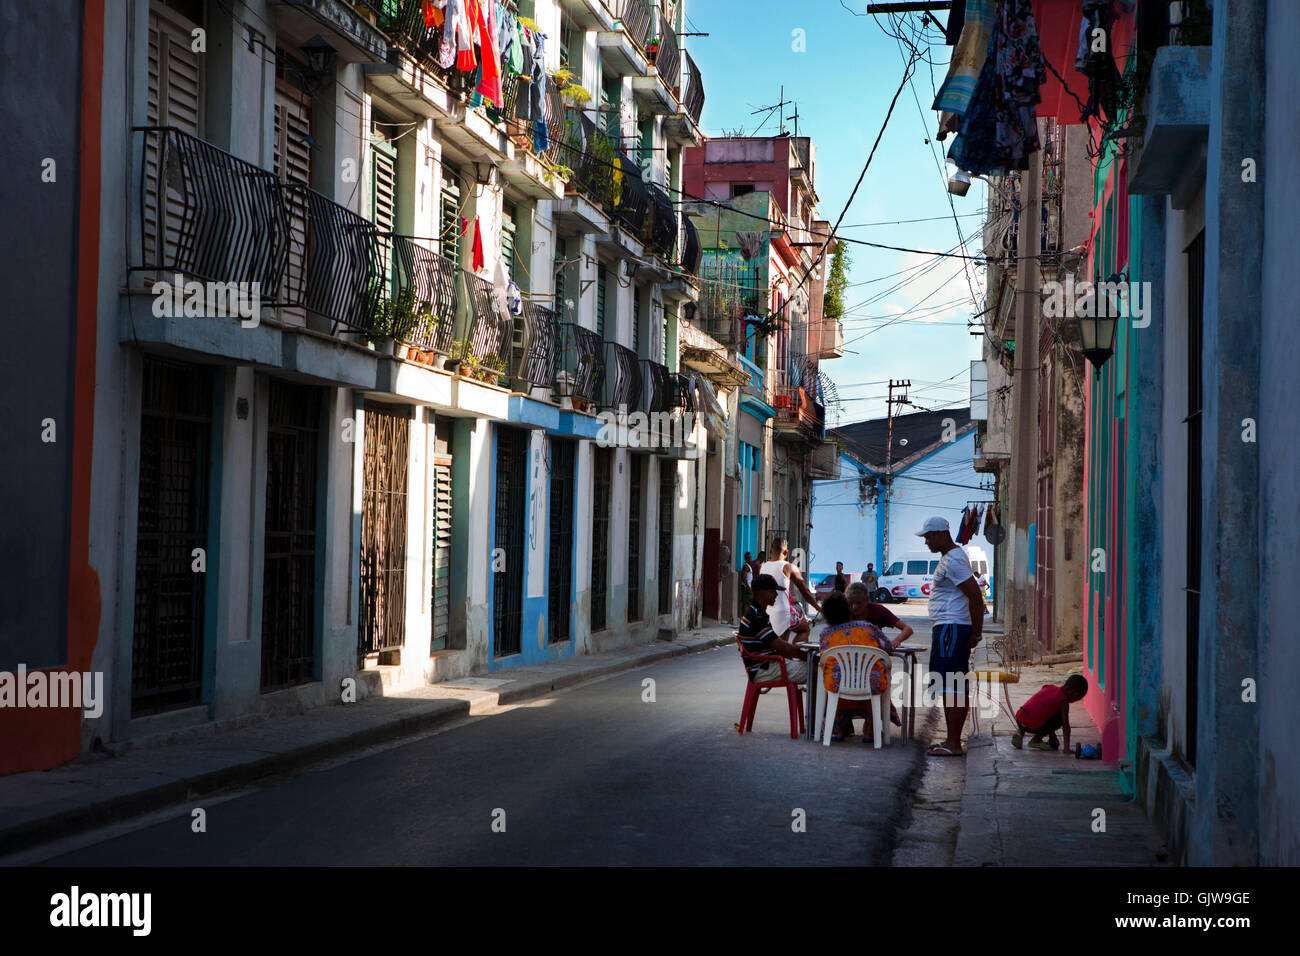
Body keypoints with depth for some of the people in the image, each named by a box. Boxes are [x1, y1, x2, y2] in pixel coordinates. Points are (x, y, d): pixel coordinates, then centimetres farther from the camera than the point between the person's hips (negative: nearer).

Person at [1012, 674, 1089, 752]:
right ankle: (1036, 740, 5)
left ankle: (1019, 732, 18)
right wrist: (1067, 749, -6)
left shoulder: (1050, 687, 17)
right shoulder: (1063, 701, -5)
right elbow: (1065, 726, -8)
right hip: (1033, 726, -7)